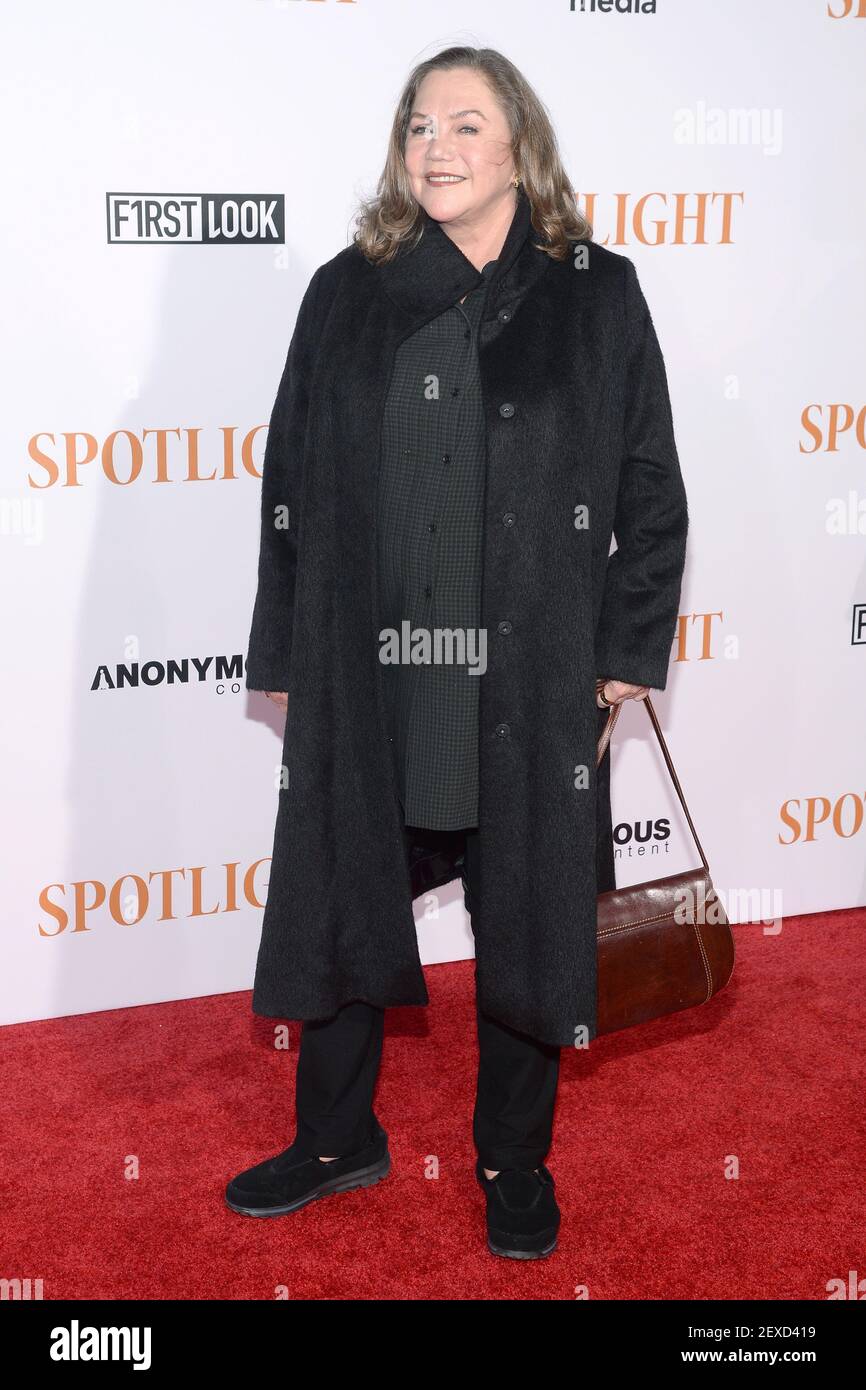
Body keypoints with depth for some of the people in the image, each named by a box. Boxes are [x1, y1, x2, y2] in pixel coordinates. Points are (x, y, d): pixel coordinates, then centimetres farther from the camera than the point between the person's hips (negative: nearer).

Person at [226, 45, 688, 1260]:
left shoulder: (597, 294, 1)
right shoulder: (347, 295, 6)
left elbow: (651, 488, 2)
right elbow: (291, 482, 6)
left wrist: (629, 648, -4)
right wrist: (283, 657, 3)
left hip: (532, 681, -2)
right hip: (365, 671, 2)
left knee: (526, 921, 10)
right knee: (337, 901, 13)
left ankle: (515, 1161, 31)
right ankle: (337, 1139, 36)